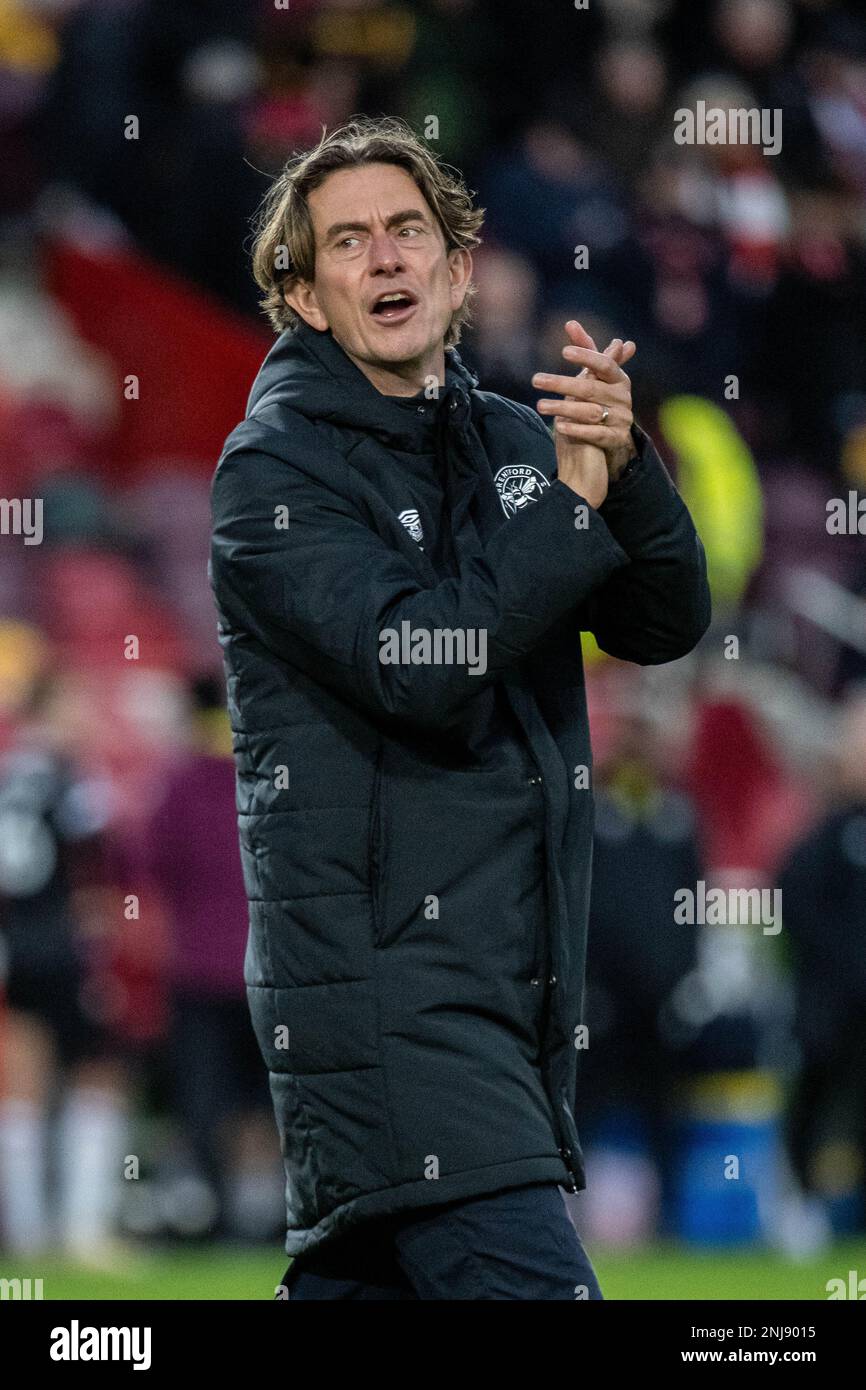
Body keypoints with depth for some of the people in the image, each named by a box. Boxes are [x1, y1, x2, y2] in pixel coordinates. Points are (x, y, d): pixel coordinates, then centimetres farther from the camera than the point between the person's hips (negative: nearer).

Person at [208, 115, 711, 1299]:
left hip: (515, 974, 7)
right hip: (378, 969, -7)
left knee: (363, 1271, 12)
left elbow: (666, 625, 4)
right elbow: (417, 664, -20)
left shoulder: (512, 443, 14)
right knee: (528, 1283, -17)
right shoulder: (276, 467, -6)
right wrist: (574, 503, -13)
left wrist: (626, 467, -14)